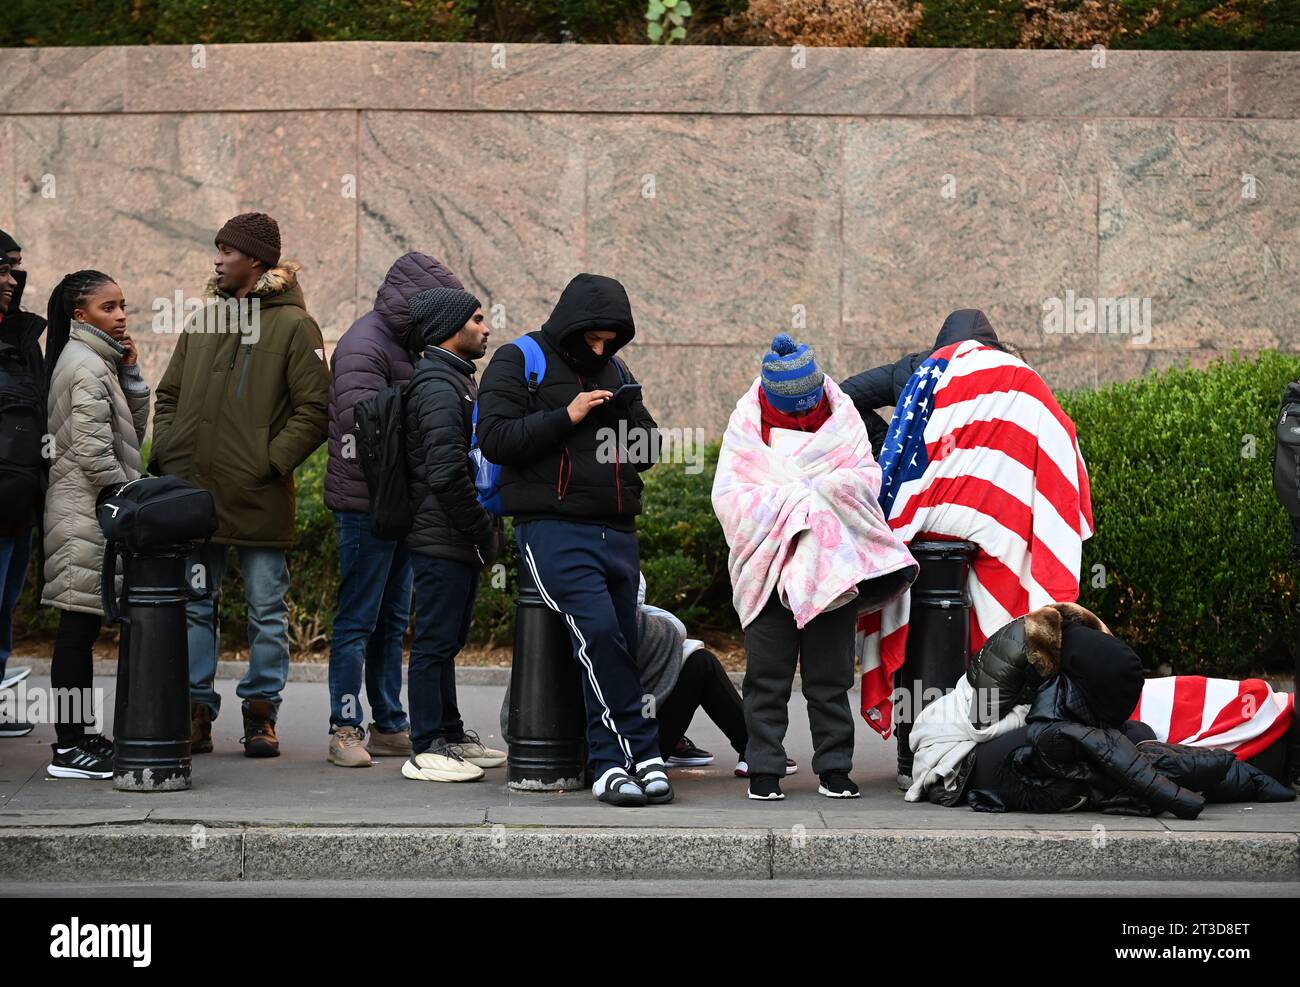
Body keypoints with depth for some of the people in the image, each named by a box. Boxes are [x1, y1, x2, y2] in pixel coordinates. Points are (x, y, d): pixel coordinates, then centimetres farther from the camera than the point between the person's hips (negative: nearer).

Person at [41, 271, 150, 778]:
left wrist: (129, 372, 8)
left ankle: (75, 737, 16)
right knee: (78, 627, -8)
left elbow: (133, 428, 18)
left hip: (94, 511, 10)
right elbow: (93, 451, -19)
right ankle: (69, 749, -7)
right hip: (87, 512, -10)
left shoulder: (98, 361, 17)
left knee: (81, 630, 11)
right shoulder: (86, 365, -13)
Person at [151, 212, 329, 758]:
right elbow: (169, 396, 18)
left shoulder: (293, 325, -4)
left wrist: (270, 462, -15)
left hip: (259, 498, -5)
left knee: (267, 610, 4)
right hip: (195, 494, 5)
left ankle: (261, 712, 12)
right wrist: (168, 457, 4)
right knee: (195, 608, 7)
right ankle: (196, 709, 13)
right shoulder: (203, 320, 13)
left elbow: (314, 410, -9)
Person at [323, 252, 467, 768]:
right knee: (358, 620, -4)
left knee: (392, 621, 13)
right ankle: (345, 729, 1)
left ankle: (389, 726, 19)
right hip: (366, 504, -9)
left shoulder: (406, 343, 16)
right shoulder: (364, 346, -14)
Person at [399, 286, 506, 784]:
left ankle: (451, 736, 26)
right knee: (435, 641, -6)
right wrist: (483, 531, -16)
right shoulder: (439, 389, -16)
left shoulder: (456, 382, 18)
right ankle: (426, 752, -2)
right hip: (443, 541, -10)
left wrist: (486, 529, 15)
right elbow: (446, 475, -23)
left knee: (446, 641, 17)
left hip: (458, 541, 10)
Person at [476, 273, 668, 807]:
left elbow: (648, 452, 20)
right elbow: (495, 438, -9)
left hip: (617, 532, 6)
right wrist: (565, 417, -15)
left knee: (620, 641, -1)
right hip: (553, 529, -6)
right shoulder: (519, 362, 3)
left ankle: (609, 762, 3)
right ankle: (640, 752, -19)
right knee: (599, 628, -23)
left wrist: (628, 418, -1)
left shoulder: (615, 371, 20)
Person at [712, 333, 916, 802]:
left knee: (830, 676, 6)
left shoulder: (842, 417, 6)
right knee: (767, 675, 1)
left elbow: (868, 477, -1)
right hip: (768, 567, -1)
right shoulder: (748, 423, 1)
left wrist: (821, 488, -18)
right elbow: (729, 495, -7)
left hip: (834, 565, 1)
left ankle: (834, 768, 12)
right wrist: (792, 498, -16)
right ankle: (764, 770, 6)